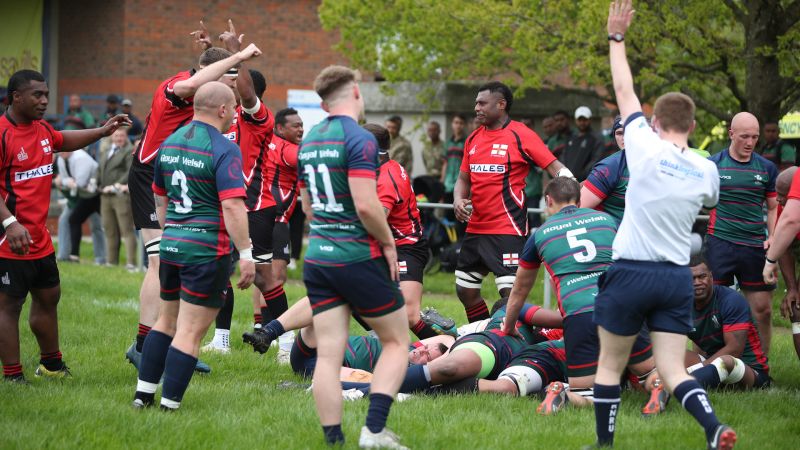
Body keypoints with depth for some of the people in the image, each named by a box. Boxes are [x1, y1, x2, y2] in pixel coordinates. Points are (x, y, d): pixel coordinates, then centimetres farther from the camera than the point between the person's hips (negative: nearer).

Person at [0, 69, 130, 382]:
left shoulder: (41, 130, 10)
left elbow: (64, 141, 34)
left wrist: (102, 131, 28)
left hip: (40, 238, 10)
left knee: (48, 297, 19)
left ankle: (51, 365, 35)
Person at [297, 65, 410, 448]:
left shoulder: (308, 142, 10)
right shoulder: (359, 139, -14)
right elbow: (366, 205, -22)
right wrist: (388, 243, -8)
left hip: (317, 256, 6)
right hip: (359, 256, -6)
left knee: (329, 354, 3)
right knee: (396, 342, 7)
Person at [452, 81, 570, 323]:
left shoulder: (521, 135, -8)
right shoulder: (474, 138, 12)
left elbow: (556, 168, -9)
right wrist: (458, 200, 1)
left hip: (508, 230, -8)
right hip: (475, 228, 8)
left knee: (511, 292, -13)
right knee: (465, 290, 13)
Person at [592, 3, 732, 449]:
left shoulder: (646, 149, -9)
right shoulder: (706, 170, 2)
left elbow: (624, 91, 2)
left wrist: (617, 37, 13)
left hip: (631, 273, -3)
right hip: (678, 277, 4)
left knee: (610, 365, 11)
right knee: (673, 370, 1)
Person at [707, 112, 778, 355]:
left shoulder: (766, 168, 9)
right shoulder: (713, 165, 1)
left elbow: (773, 207, 16)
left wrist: (772, 238, 3)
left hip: (755, 247, 3)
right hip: (720, 244, -3)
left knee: (762, 310, 2)